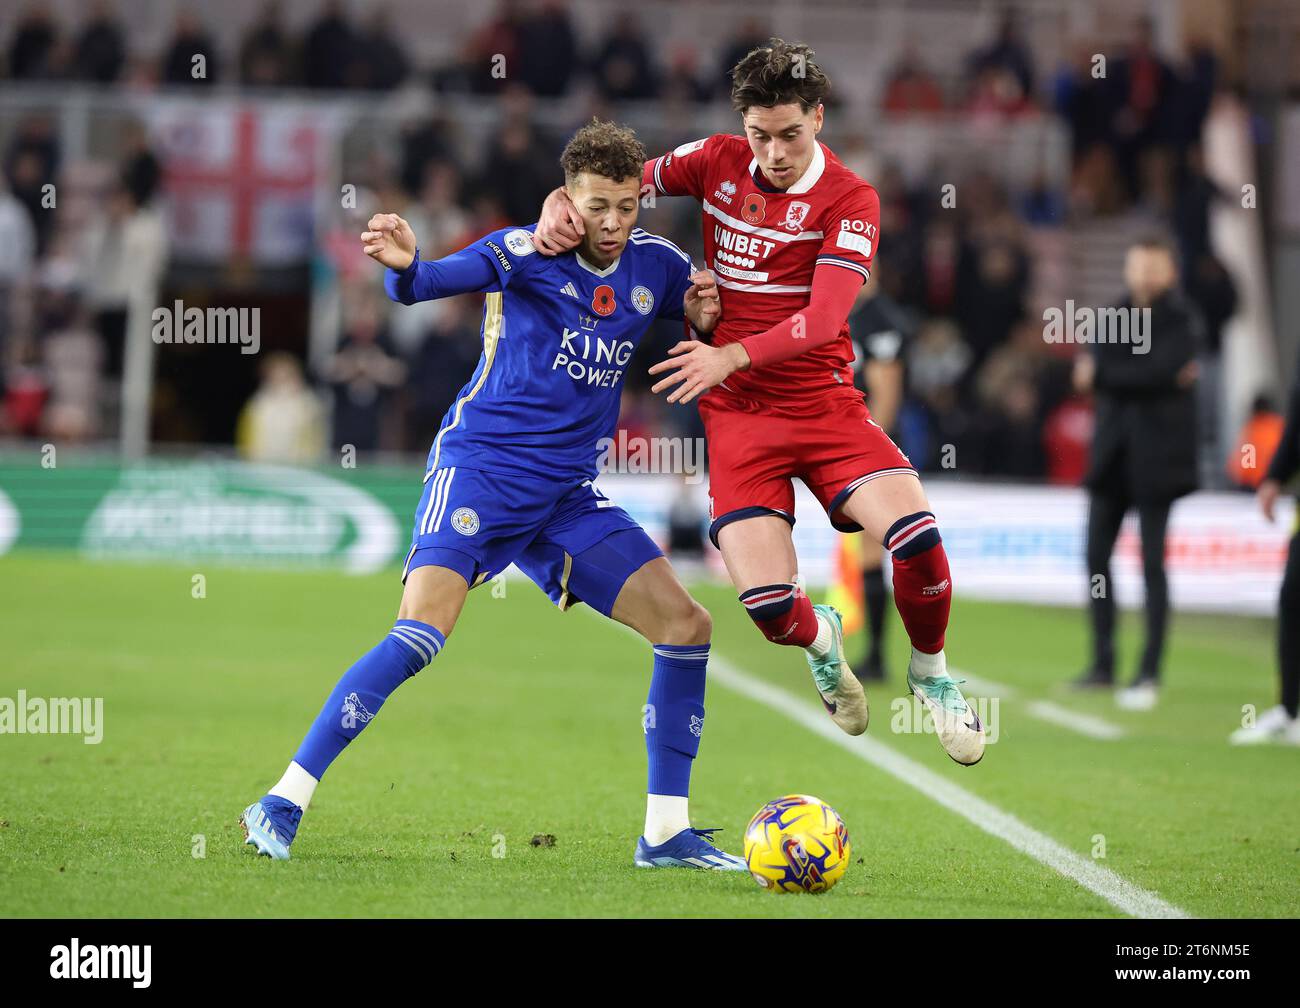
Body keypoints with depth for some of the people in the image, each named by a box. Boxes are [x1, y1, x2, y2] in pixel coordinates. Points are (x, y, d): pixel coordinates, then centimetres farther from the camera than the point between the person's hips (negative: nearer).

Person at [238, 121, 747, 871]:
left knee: (686, 624, -2)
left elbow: (701, 321, 23)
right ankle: (284, 802, -16)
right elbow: (438, 280, -29)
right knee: (421, 633, -23)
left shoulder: (656, 264, 5)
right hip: (481, 465, -6)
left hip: (568, 493, 6)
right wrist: (407, 267, -53)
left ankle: (666, 831, 8)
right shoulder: (527, 252, -12)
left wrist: (703, 317, -2)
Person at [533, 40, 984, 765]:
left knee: (917, 536, -25)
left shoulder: (850, 200, -8)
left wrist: (731, 357, -34)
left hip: (824, 399, -1)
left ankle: (932, 674, 6)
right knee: (769, 603, -18)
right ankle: (820, 640, 22)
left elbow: (822, 321, -19)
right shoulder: (719, 161, 3)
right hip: (736, 414, 1)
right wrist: (561, 203, -13)